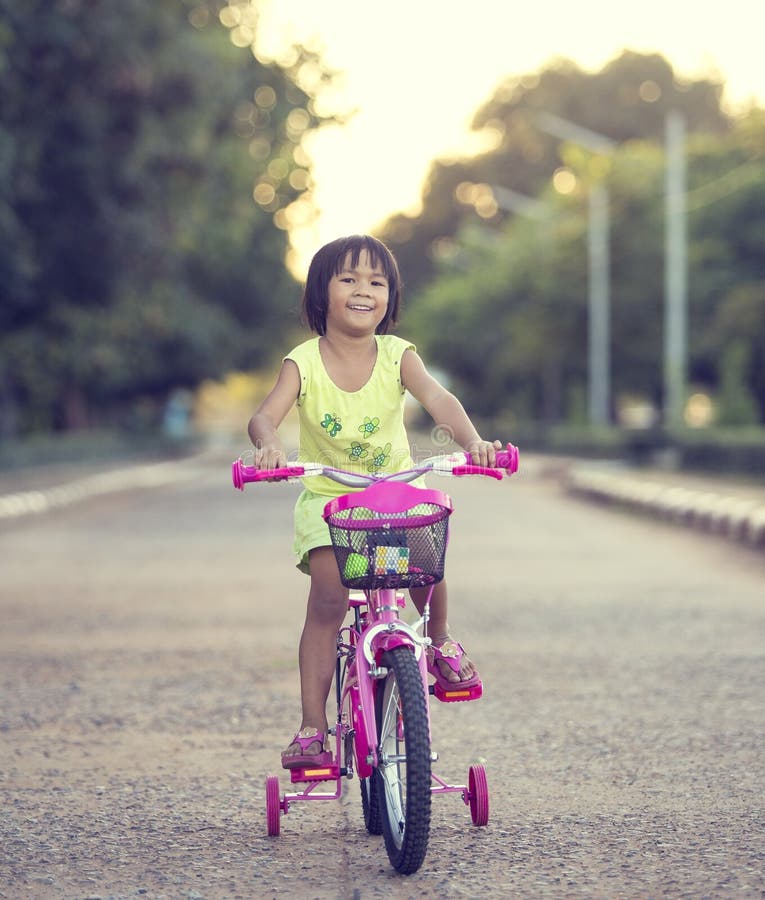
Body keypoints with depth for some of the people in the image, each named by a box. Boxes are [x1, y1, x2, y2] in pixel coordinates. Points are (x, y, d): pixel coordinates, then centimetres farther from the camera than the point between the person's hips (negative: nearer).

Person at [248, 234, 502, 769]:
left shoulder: (397, 356, -8)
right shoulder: (304, 363, -10)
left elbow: (439, 399, -23)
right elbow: (266, 415, -24)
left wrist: (473, 441, -43)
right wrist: (268, 445, -48)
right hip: (327, 496, -1)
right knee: (328, 598, -18)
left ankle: (441, 641, 8)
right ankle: (312, 727, -11)